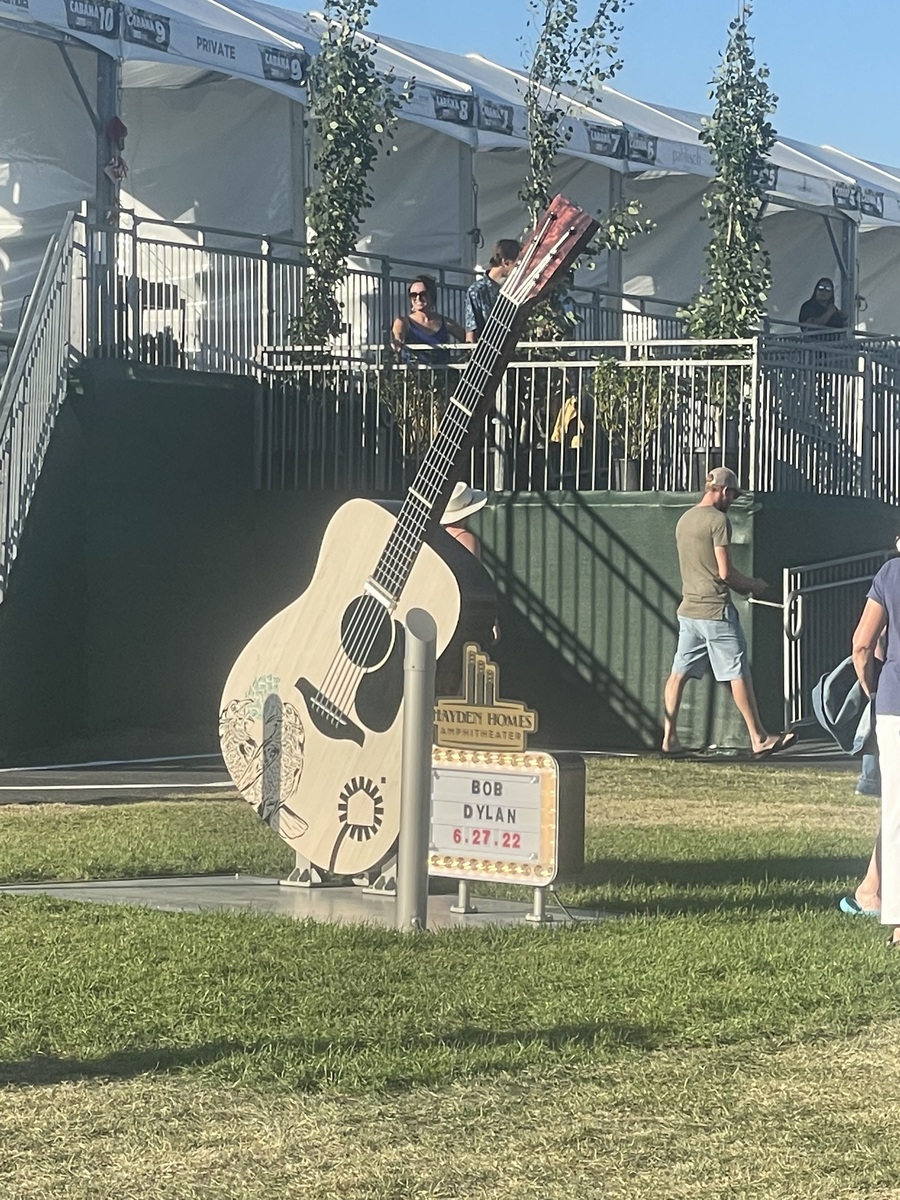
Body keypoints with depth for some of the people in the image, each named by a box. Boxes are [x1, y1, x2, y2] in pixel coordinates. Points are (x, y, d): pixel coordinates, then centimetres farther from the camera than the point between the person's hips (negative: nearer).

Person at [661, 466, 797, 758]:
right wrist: (753, 584, 3)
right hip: (715, 610, -8)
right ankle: (758, 739, 5)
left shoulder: (684, 520, 13)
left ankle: (669, 737, 6)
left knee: (680, 672, 7)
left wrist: (742, 583, 17)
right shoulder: (718, 519, -12)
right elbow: (725, 572, -15)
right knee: (739, 673, -1)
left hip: (688, 609, 8)